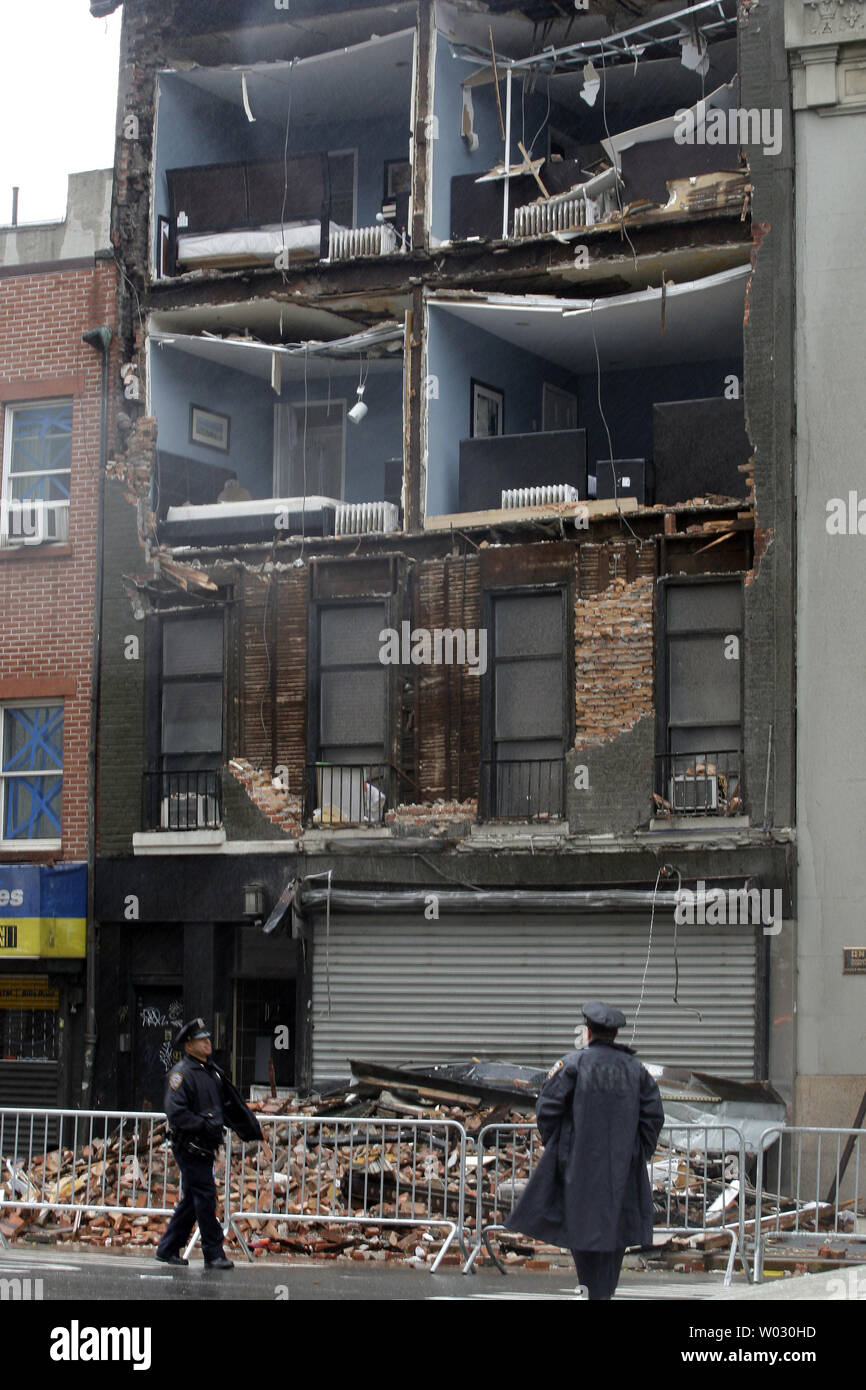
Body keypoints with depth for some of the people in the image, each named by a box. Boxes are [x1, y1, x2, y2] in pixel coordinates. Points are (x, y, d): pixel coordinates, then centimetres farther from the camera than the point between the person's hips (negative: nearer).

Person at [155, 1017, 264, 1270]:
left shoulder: (213, 1071, 15)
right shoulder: (181, 1074, -11)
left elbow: (233, 1104, 25)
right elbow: (176, 1114, -20)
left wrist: (253, 1131, 26)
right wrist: (204, 1125, -24)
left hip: (206, 1148, 9)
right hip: (189, 1147, -9)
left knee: (192, 1200, 13)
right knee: (205, 1197, -9)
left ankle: (167, 1249, 22)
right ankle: (213, 1254, -5)